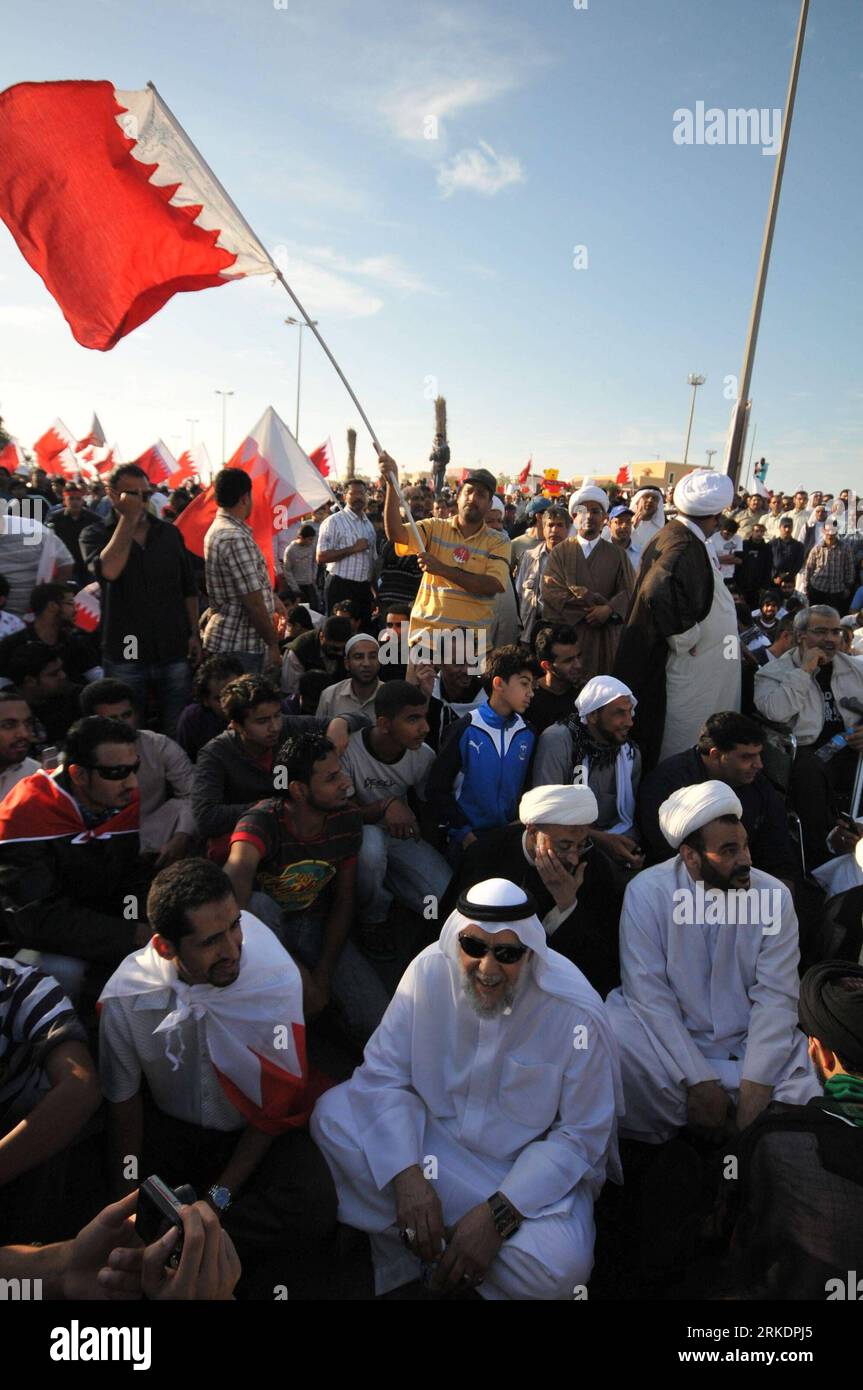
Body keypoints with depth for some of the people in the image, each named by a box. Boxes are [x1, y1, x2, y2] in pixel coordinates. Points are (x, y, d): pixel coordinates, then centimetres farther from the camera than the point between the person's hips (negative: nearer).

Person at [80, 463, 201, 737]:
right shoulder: (95, 535, 0)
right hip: (124, 656, -2)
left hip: (173, 651, 2)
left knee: (178, 732, 8)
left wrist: (194, 635, 7)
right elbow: (109, 570, -22)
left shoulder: (170, 533, 9)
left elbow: (189, 589, 14)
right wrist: (128, 518, -16)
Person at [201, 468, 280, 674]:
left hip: (223, 639, 10)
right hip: (240, 646, -10)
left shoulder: (216, 530, 13)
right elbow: (253, 602, -20)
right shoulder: (236, 538, -19)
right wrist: (273, 643, -13)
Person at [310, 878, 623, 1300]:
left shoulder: (576, 1012, -24)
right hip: (431, 1129, 2)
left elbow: (580, 1135, -17)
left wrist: (497, 1214, -25)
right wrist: (406, 1174, -26)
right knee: (332, 1115, -19)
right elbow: (384, 1073, -12)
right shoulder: (429, 970, -17)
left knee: (557, 1267, -30)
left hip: (533, 1163, -2)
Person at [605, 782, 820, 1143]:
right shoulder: (646, 892, -13)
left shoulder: (774, 896, -6)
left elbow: (775, 998, -8)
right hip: (671, 1044, -1)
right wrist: (698, 1081, -19)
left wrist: (755, 1086, -18)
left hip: (749, 1045, 2)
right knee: (612, 1034, -30)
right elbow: (649, 994, -15)